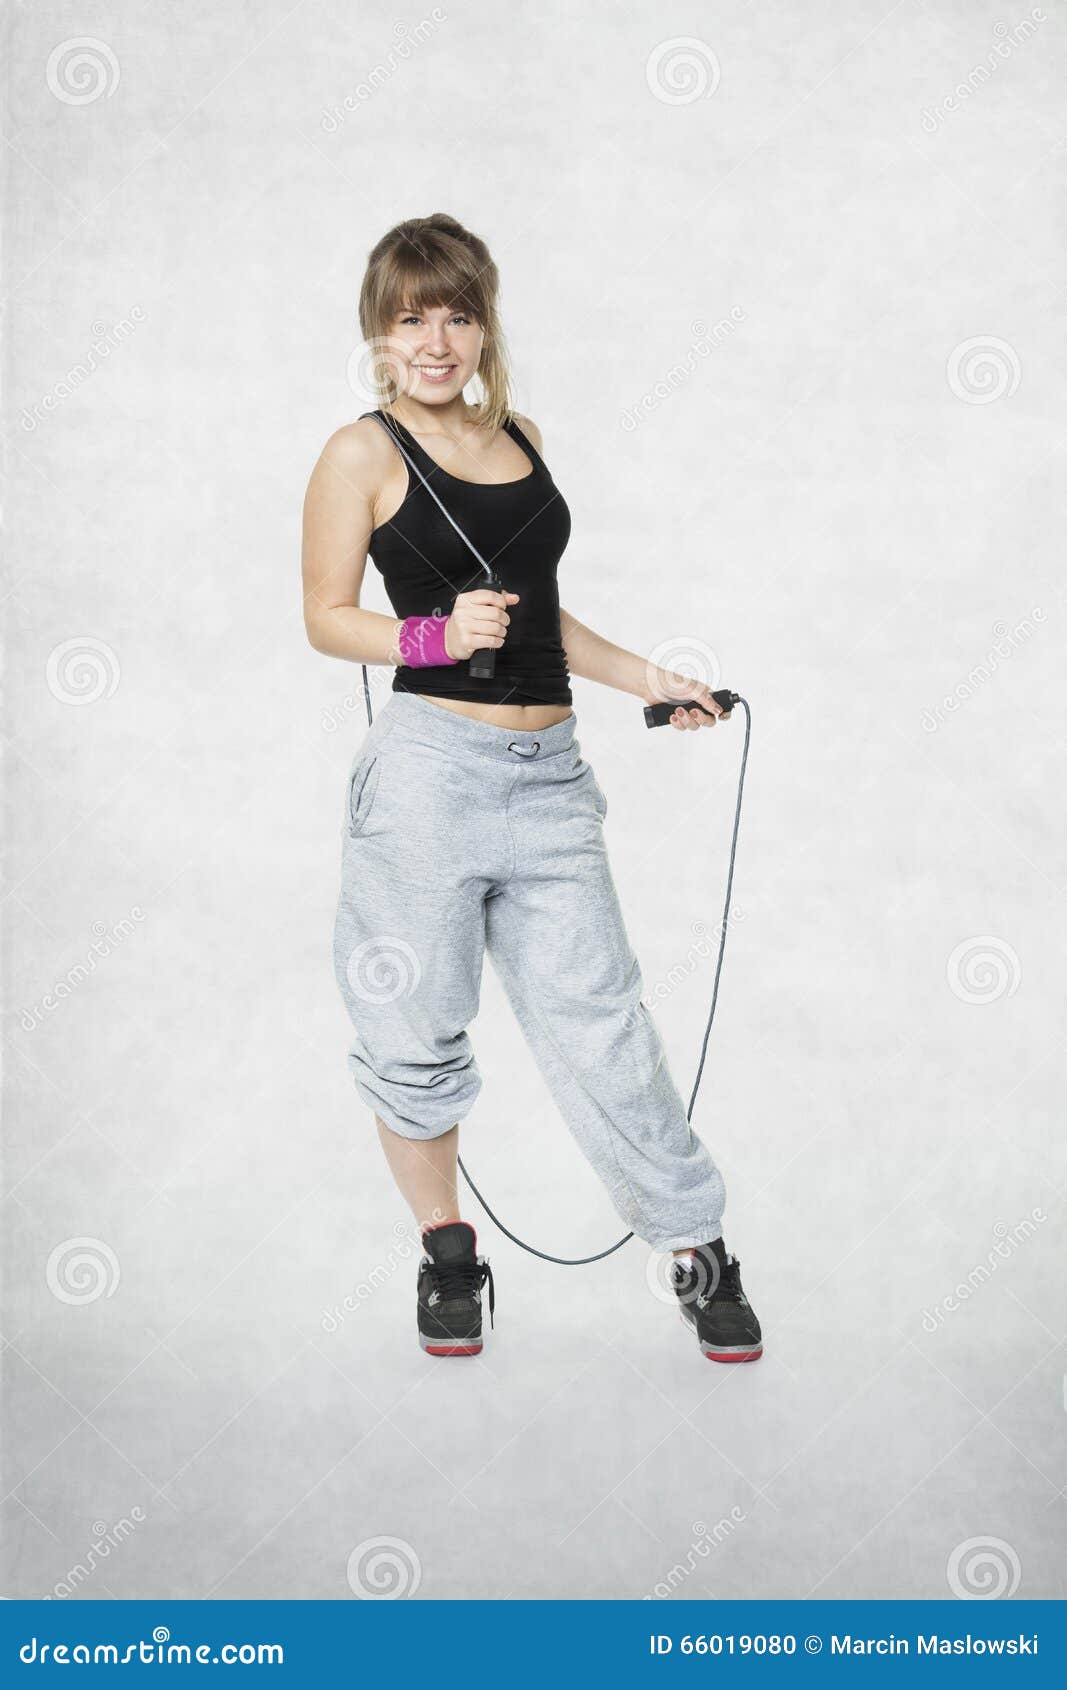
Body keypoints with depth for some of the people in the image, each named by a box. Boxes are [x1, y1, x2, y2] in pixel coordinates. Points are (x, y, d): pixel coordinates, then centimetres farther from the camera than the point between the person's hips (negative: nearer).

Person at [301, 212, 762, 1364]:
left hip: (549, 772, 4)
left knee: (595, 1012, 4)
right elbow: (327, 617, -1)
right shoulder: (363, 456, -1)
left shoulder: (518, 436, 16)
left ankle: (697, 1247, 14)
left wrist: (643, 679, 17)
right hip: (429, 769, -4)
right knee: (416, 1030, 5)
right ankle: (448, 1252, 25)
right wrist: (435, 634, -17)